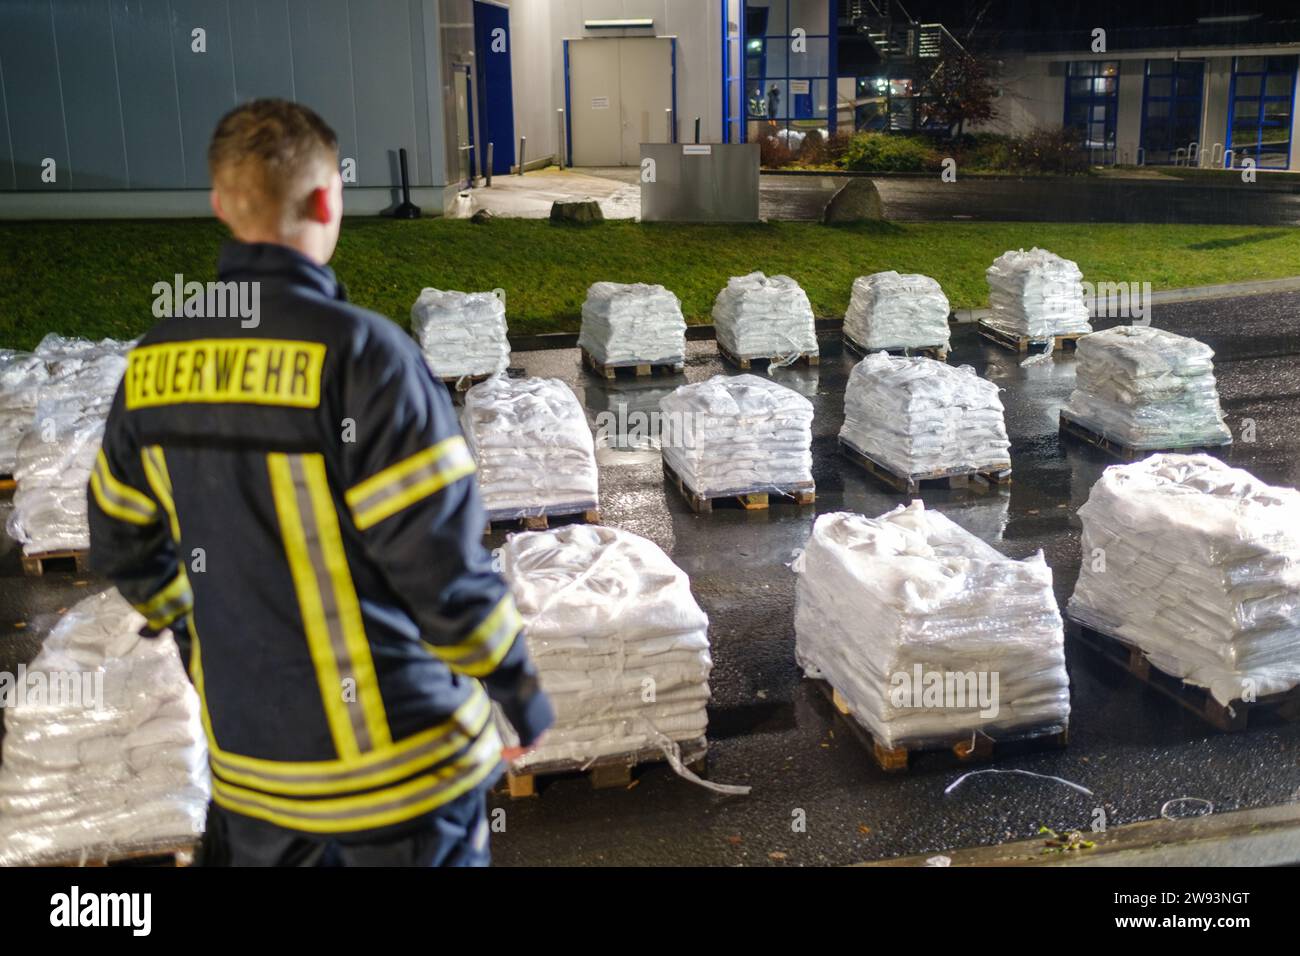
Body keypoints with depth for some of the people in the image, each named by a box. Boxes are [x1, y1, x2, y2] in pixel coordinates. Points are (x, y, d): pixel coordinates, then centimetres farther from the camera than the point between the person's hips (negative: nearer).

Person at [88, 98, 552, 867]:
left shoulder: (155, 364, -2)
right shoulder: (360, 352, -21)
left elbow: (123, 546, 9)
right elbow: (446, 567, -21)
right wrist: (522, 691, -6)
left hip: (247, 759, 5)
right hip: (398, 760, -5)